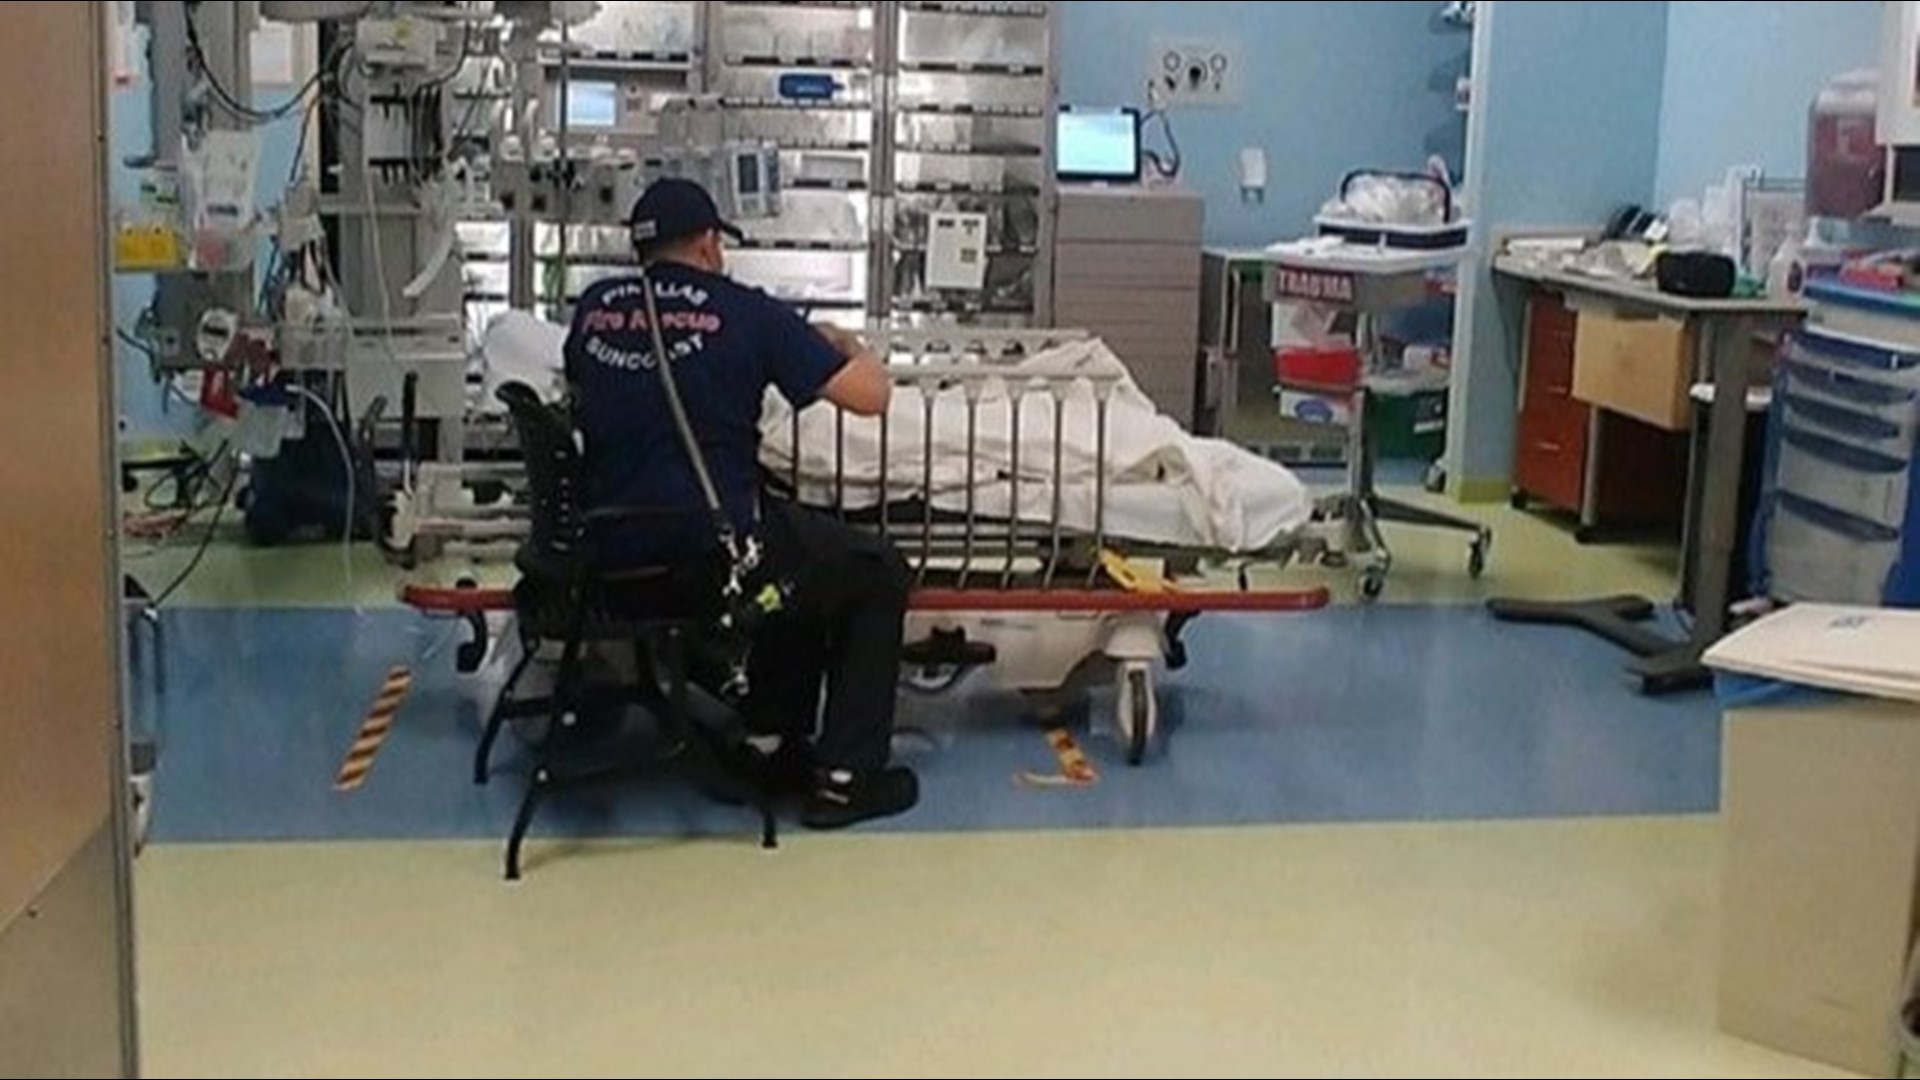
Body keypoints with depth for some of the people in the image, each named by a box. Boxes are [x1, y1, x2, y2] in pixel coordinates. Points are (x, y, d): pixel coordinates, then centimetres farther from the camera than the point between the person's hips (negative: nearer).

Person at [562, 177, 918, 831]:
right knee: (878, 575, 16)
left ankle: (778, 745, 33)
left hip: (608, 550, 7)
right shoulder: (745, 313, -6)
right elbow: (872, 395, -5)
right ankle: (845, 775, 13)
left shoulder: (594, 309, 7)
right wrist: (847, 345, 17)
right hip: (711, 544, -7)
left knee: (801, 553, 33)